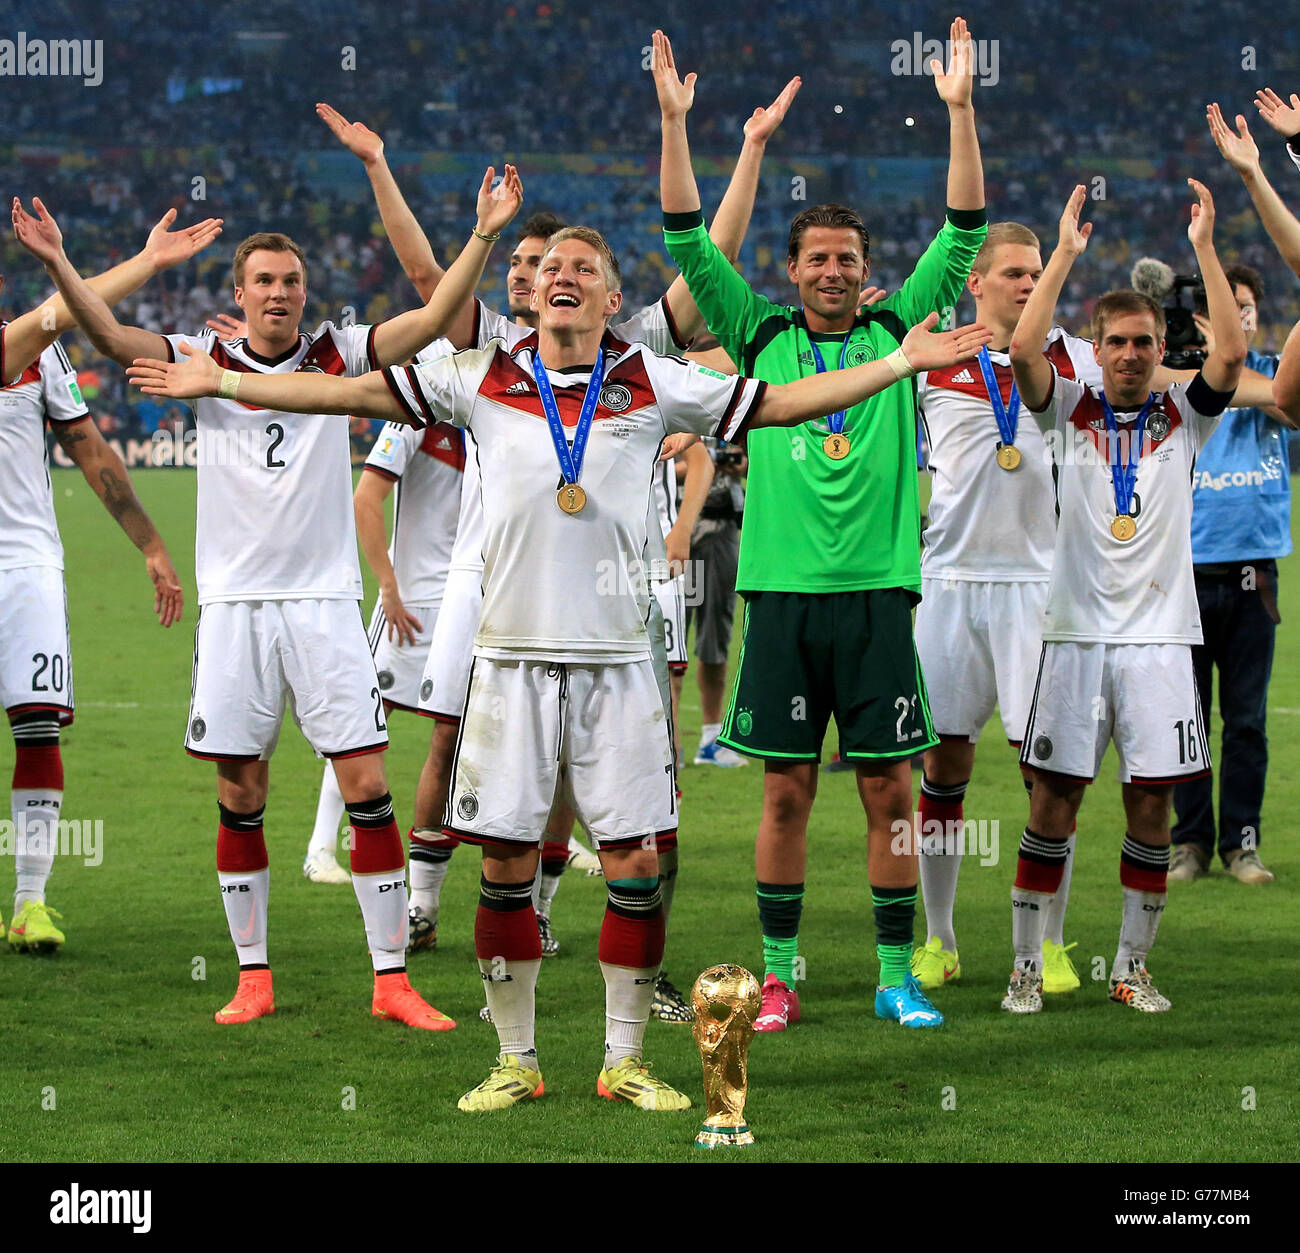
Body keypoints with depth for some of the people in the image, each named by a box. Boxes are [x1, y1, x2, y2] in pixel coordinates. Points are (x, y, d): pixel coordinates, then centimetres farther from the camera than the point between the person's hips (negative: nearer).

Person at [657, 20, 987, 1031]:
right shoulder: (760, 336, 7)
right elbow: (690, 242, 2)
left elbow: (964, 234, 3)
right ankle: (779, 976, 12)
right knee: (787, 792, 4)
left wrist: (960, 113, -5)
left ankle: (897, 976, 10)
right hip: (782, 591, 0)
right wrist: (675, 123, -6)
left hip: (878, 589, 0)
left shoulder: (898, 330, 8)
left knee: (891, 791, 3)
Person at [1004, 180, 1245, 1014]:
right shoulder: (1071, 412, 5)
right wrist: (1066, 254, -12)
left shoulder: (1183, 419, 6)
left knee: (1152, 803, 2)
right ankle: (1027, 967, 4)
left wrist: (1204, 247, -12)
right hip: (1077, 631, -1)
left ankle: (1133, 968, 11)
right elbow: (1024, 350, -11)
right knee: (1055, 798, -1)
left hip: (1159, 634, 1)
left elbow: (1231, 355, -10)